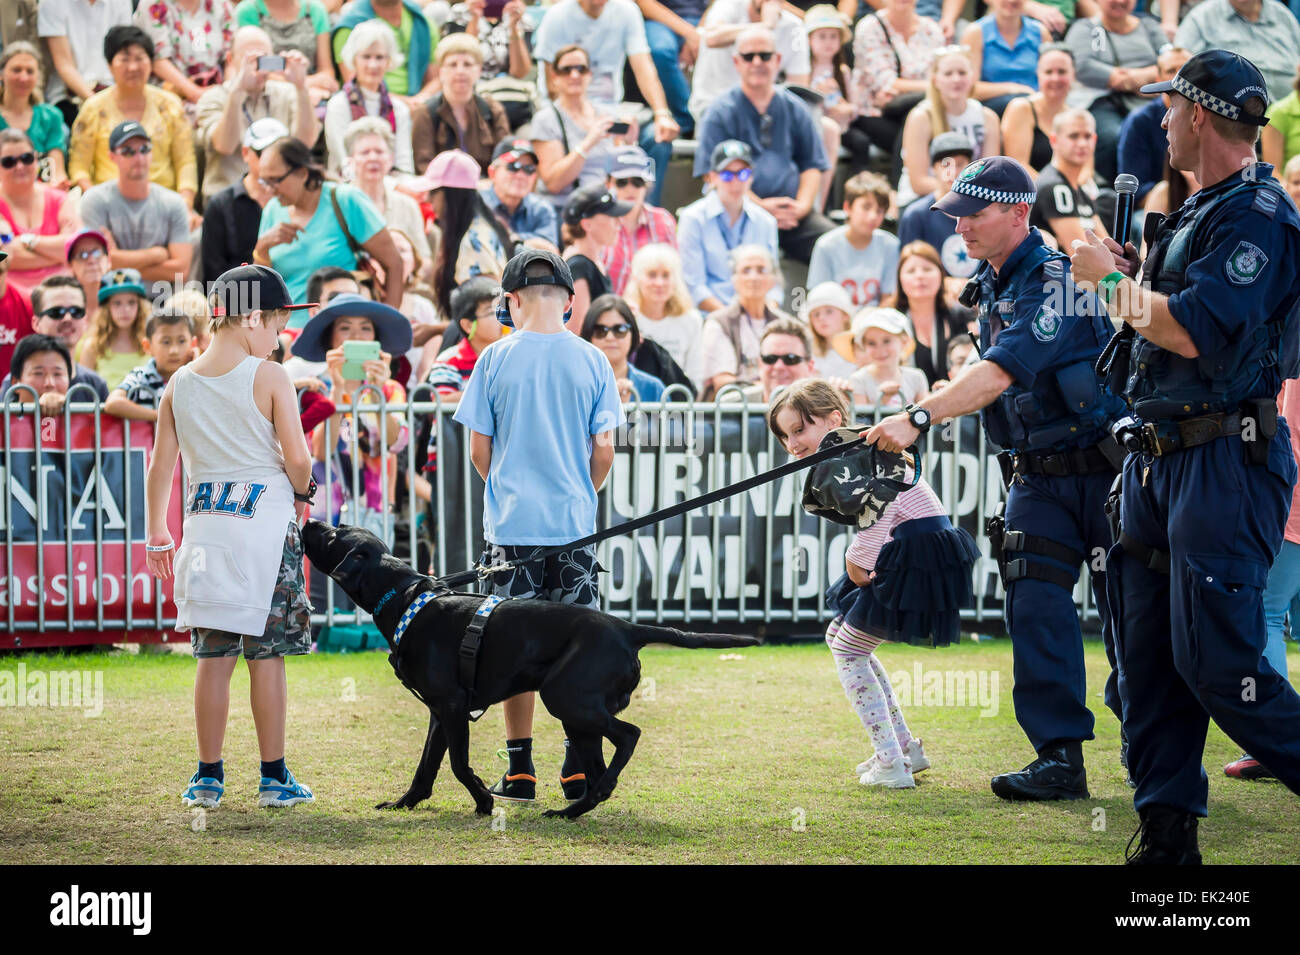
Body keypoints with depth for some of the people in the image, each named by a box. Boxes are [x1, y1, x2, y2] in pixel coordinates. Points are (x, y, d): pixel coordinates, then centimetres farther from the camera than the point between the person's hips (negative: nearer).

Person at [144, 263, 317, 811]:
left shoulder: (180, 384, 6)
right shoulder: (268, 377, -8)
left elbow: (161, 466, 8)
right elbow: (297, 458, -11)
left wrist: (158, 536, 17)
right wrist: (303, 491, 11)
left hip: (206, 522, 4)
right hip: (265, 519, -4)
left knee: (213, 655, 8)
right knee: (267, 653, 1)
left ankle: (209, 777, 10)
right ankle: (274, 777, 5)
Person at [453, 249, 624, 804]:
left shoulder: (496, 359, -3)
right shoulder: (591, 361, 0)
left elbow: (479, 451, 0)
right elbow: (604, 451, 0)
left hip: (511, 524, -1)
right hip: (576, 526, 1)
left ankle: (520, 772, 5)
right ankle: (578, 771, 5)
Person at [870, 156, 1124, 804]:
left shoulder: (1055, 282, -20)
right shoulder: (993, 285, 10)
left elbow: (1000, 372, -31)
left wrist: (919, 418, -39)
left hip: (1105, 472, -7)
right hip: (1037, 476, 7)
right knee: (1036, 608, -6)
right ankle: (1059, 757, -7)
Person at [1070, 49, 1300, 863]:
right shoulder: (1196, 214, 18)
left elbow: (1194, 332, -23)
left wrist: (1113, 281, -11)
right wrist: (1135, 277, 10)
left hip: (1223, 461, -10)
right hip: (1159, 461, 10)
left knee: (1218, 665, -13)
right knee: (1150, 658, 7)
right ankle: (1167, 834, 11)